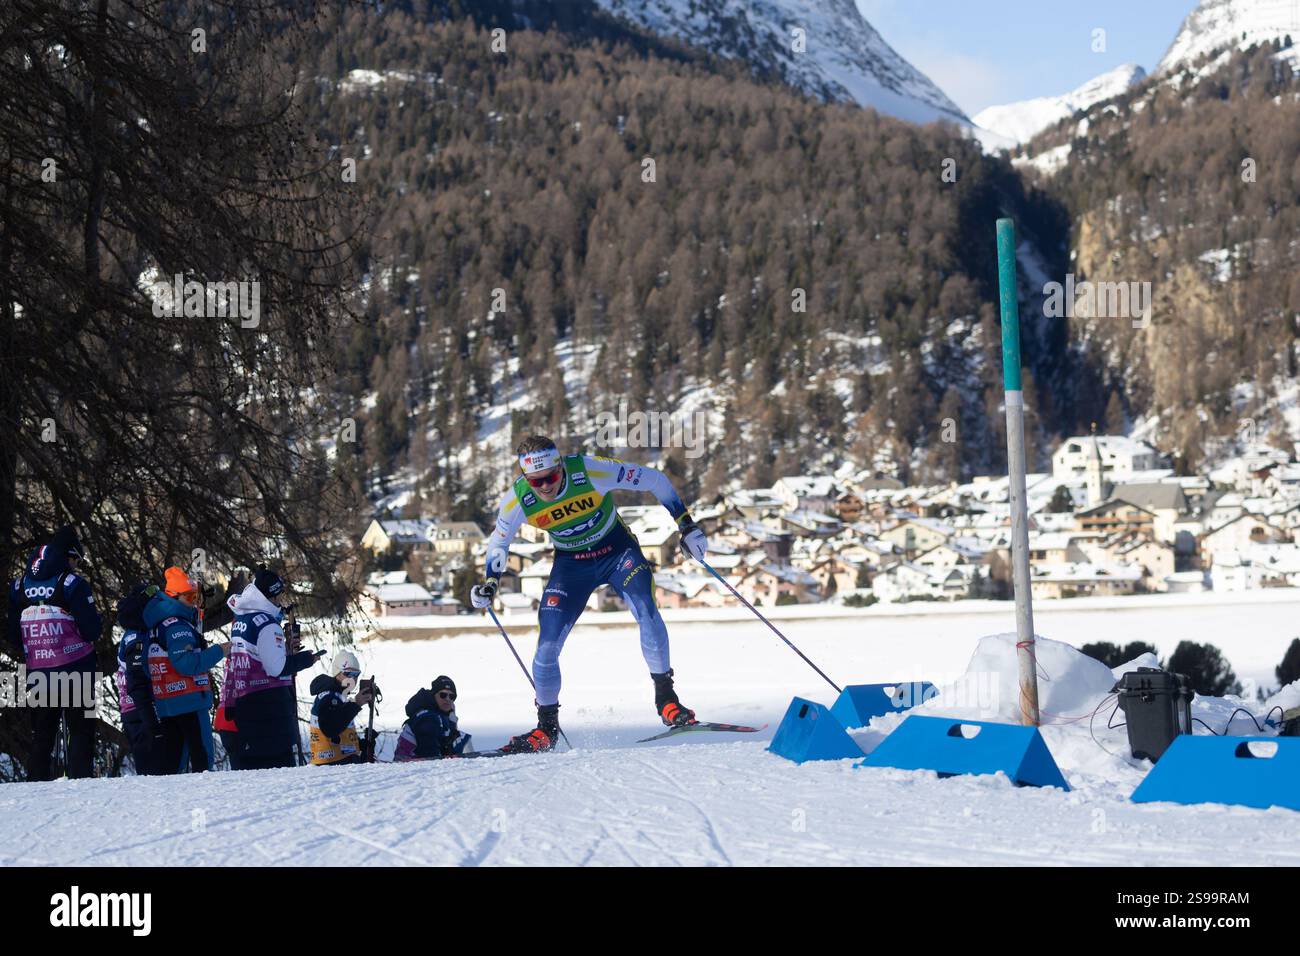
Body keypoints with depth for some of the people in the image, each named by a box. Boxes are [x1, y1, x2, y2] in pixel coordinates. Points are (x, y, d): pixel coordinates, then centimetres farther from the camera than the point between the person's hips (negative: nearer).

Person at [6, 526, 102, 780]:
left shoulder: (18, 585, 7)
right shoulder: (72, 583, -10)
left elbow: (12, 635, 10)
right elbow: (92, 630, -12)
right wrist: (96, 618, 8)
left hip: (37, 672, 5)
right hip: (75, 672, -5)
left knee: (41, 734, 11)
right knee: (81, 731, 2)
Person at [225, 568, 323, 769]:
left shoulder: (240, 619, 13)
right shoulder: (267, 624, -15)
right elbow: (276, 668, -17)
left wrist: (286, 649, 12)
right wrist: (306, 659, -5)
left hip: (241, 699, 9)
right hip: (269, 699, -9)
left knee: (251, 759, 10)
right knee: (280, 756, -7)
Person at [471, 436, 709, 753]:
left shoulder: (590, 472, -29)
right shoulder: (517, 501, -20)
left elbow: (655, 480, -16)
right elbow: (498, 542, 3)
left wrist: (686, 526, -17)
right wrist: (490, 583, -12)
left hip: (617, 550, -2)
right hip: (571, 563, 2)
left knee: (646, 611, -28)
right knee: (547, 648, -9)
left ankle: (666, 698, -14)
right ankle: (547, 727, 11)